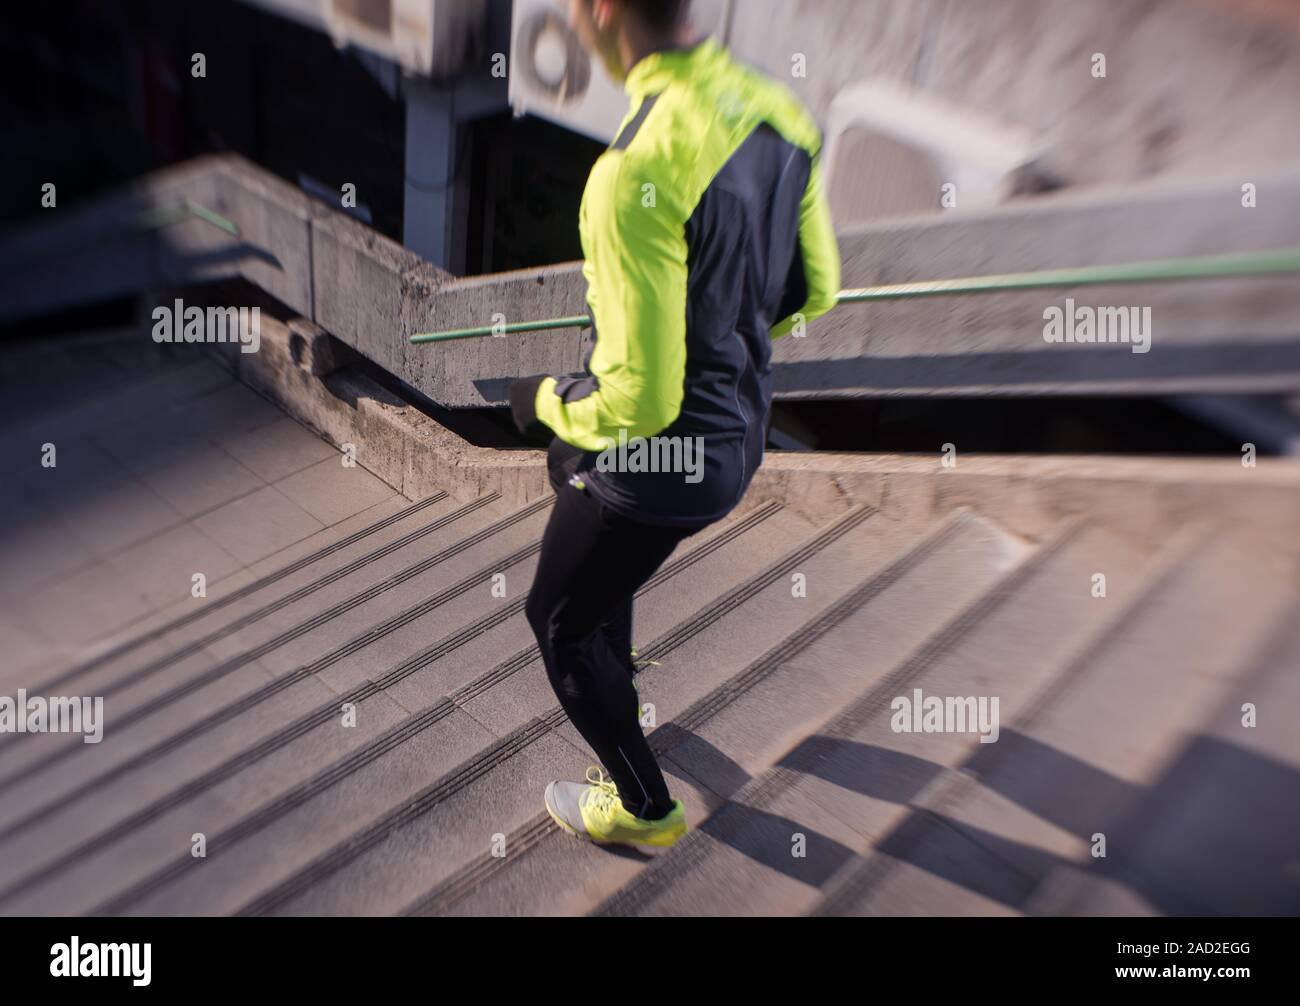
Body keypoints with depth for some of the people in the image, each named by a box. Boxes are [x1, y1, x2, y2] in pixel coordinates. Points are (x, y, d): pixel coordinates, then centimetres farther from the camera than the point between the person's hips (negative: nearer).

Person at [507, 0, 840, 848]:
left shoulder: (633, 173, -32)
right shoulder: (778, 111, -5)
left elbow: (637, 399, -29)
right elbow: (814, 291, 7)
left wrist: (545, 399, -8)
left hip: (657, 462, -8)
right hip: (740, 432, 8)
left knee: (561, 621, 17)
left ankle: (645, 808, 36)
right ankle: (618, 695, 60)